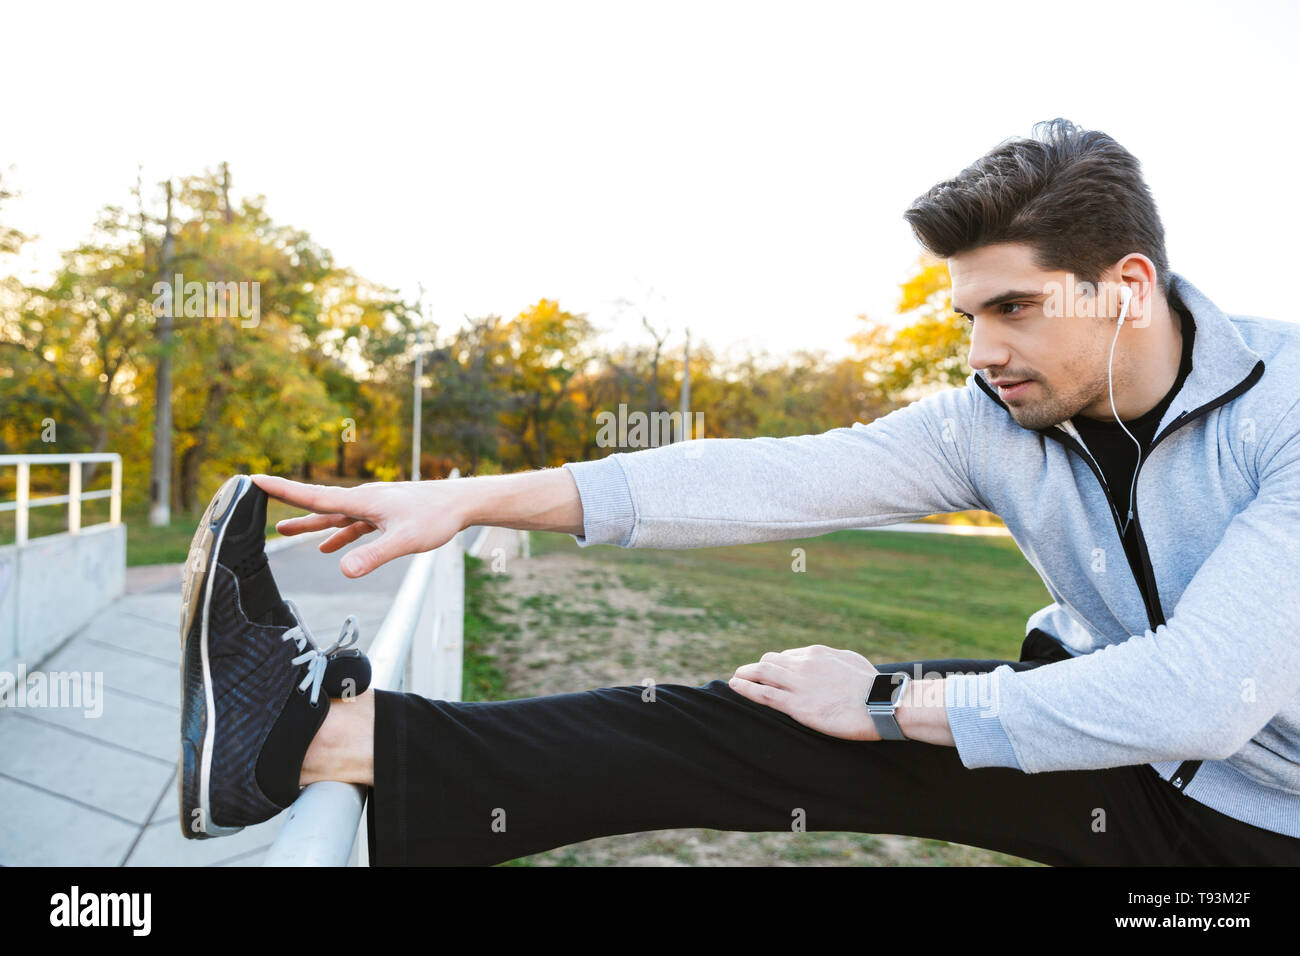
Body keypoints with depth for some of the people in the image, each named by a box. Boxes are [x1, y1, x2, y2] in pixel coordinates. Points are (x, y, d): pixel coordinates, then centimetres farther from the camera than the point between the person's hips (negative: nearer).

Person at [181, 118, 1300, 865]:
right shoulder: (991, 420, -10)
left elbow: (1200, 695, -34)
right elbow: (775, 480, -20)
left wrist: (891, 700, -28)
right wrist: (473, 497, -27)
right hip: (1125, 759, 4)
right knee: (772, 716, -18)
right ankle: (333, 733, -15)